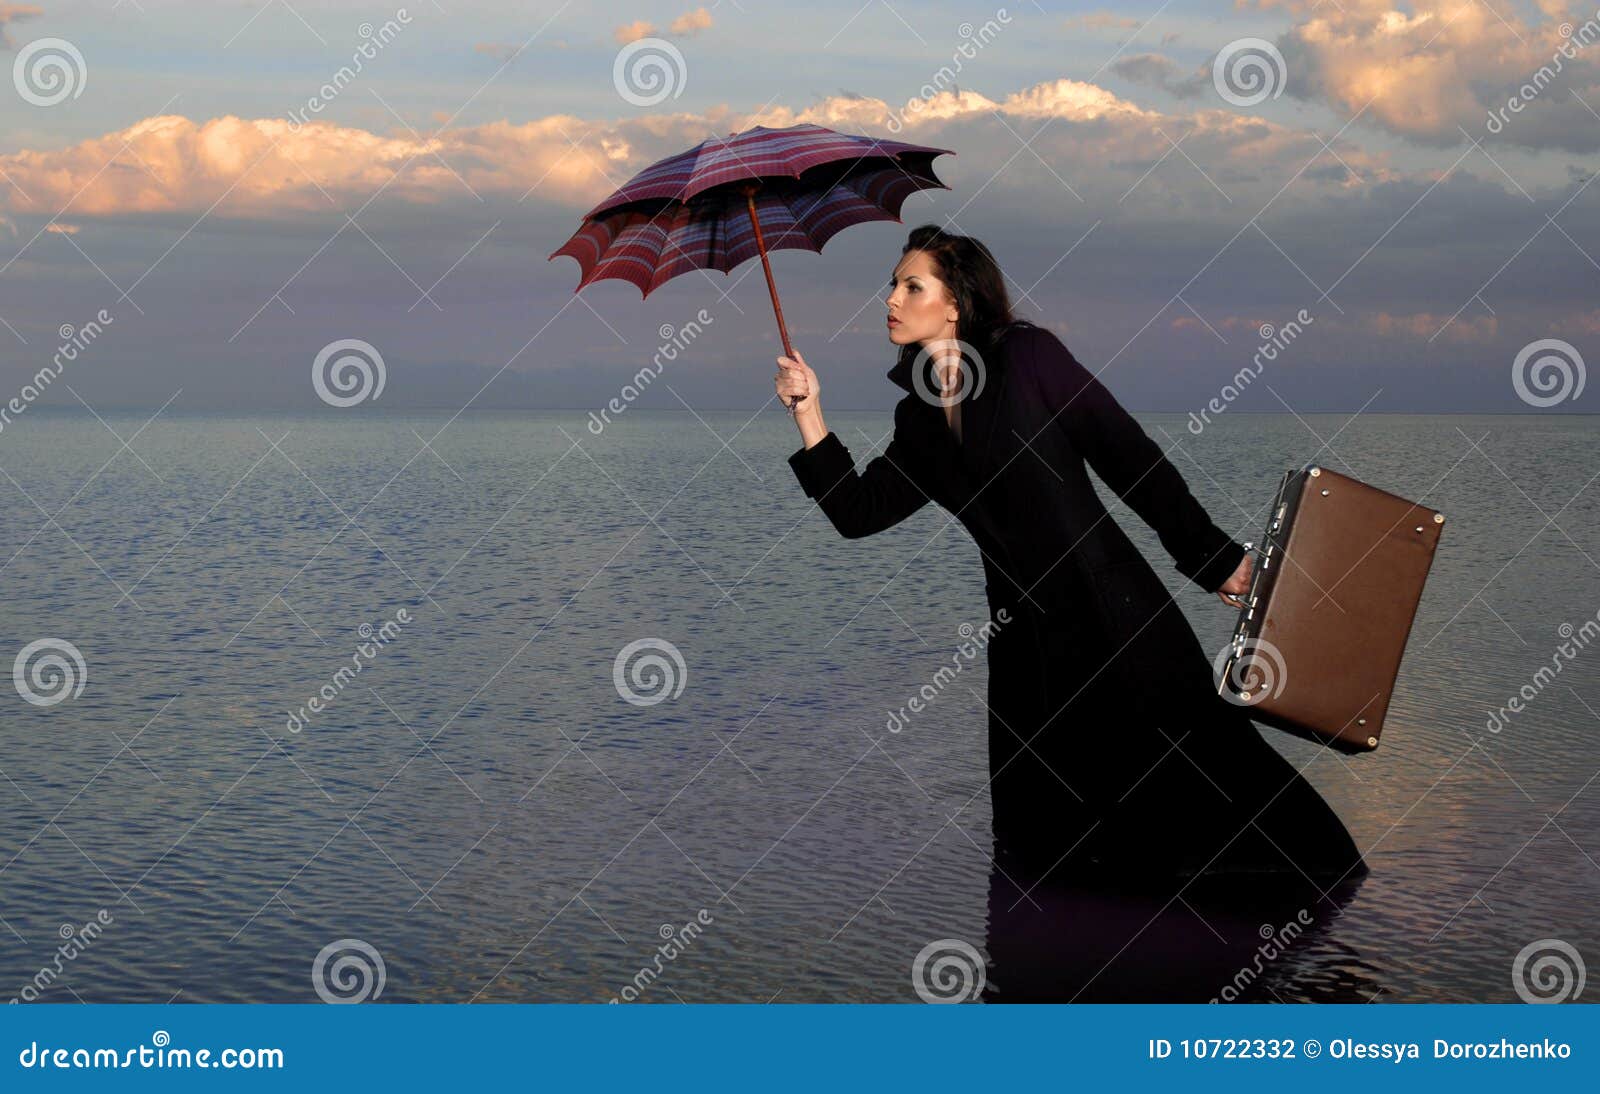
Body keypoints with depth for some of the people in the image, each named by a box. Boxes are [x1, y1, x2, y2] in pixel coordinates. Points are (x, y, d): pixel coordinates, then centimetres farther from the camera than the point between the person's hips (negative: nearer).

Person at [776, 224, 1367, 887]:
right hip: (1025, 640, 6)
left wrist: (1217, 563, -6)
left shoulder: (1027, 357, -5)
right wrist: (808, 413, 1)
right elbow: (857, 512, 8)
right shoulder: (918, 419, 13)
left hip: (1113, 617, -6)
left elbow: (1132, 459, -6)